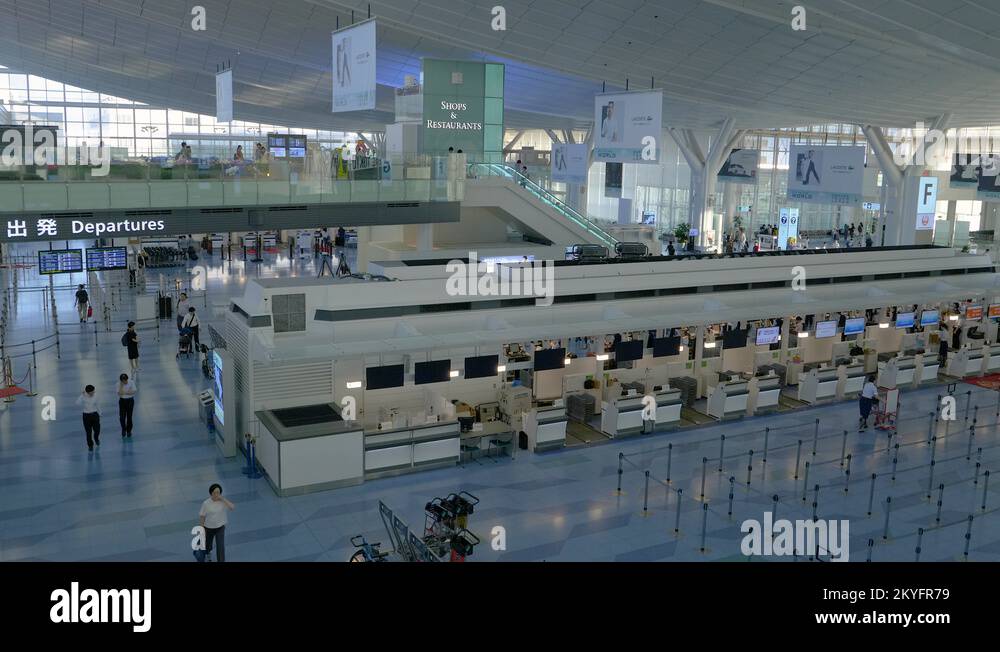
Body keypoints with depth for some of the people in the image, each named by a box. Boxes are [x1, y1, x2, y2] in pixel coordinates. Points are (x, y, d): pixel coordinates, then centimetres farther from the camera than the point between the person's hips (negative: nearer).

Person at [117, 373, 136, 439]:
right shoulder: (119, 384, -10)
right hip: (122, 401, 1)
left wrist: (124, 392, -20)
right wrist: (121, 385, -25)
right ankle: (123, 430, 25)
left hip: (130, 401, -1)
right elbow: (119, 393, -19)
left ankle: (129, 431, 22)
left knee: (129, 417, 4)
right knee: (122, 417, -1)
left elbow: (134, 392, -14)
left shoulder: (131, 383, -10)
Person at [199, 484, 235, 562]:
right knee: (208, 544, 24)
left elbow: (233, 508, -28)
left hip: (220, 527, -1)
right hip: (209, 528, 1)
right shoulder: (206, 503, -18)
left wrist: (223, 499, -33)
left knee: (221, 546, -7)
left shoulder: (223, 501, -15)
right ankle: (208, 553, 59)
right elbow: (202, 516, -9)